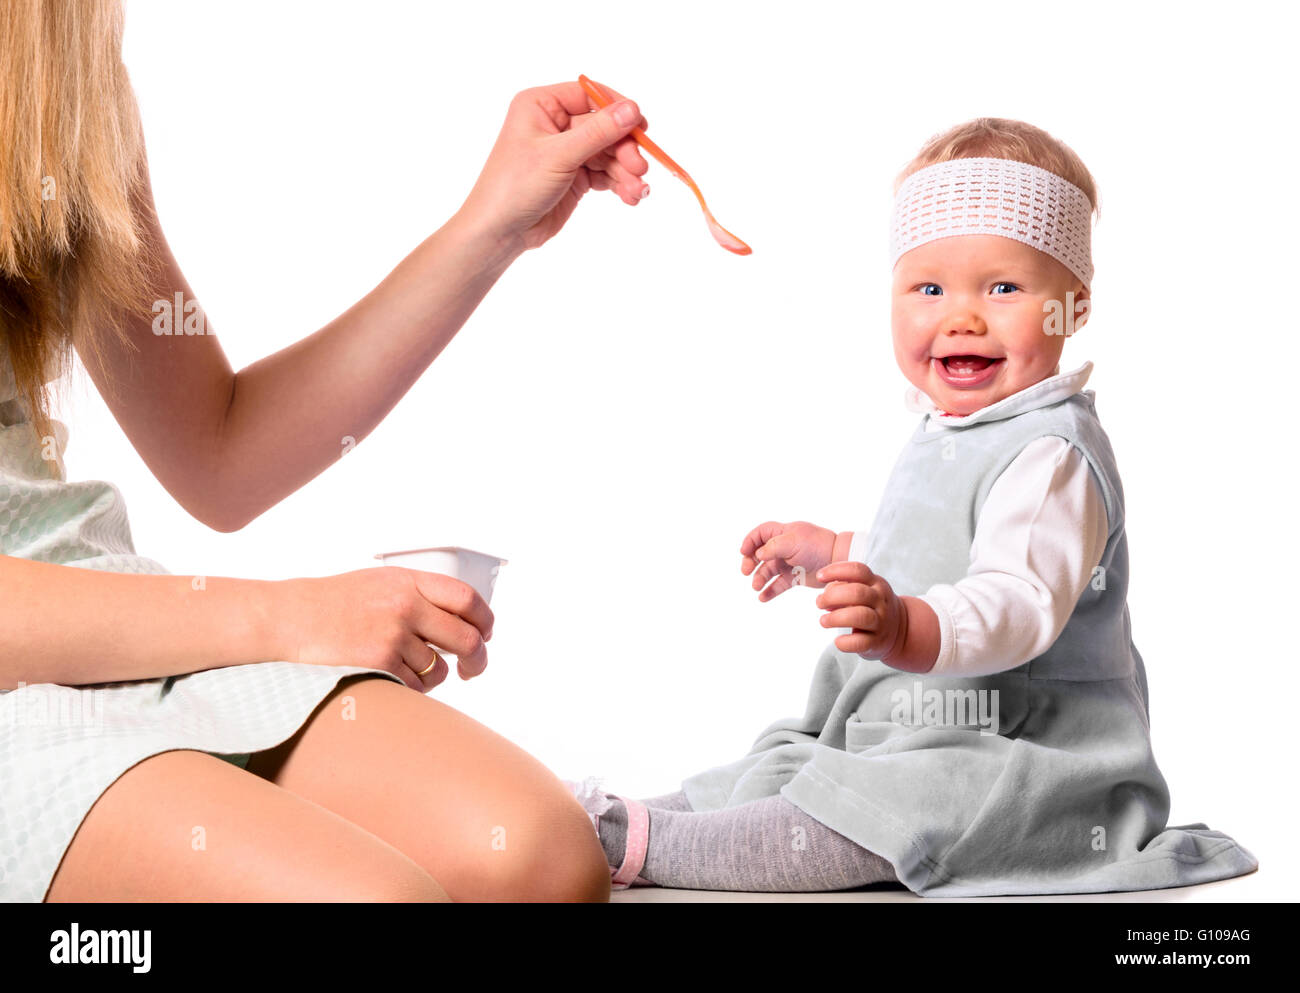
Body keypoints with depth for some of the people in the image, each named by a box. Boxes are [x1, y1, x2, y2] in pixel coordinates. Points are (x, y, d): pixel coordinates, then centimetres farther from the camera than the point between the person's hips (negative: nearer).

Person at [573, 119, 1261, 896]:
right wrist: (829, 552, 38)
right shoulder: (949, 436, 14)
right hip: (923, 744, 11)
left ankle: (643, 845, -30)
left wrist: (906, 628, -52)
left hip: (1027, 768, -11)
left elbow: (1021, 604, -35)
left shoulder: (1050, 456, -20)